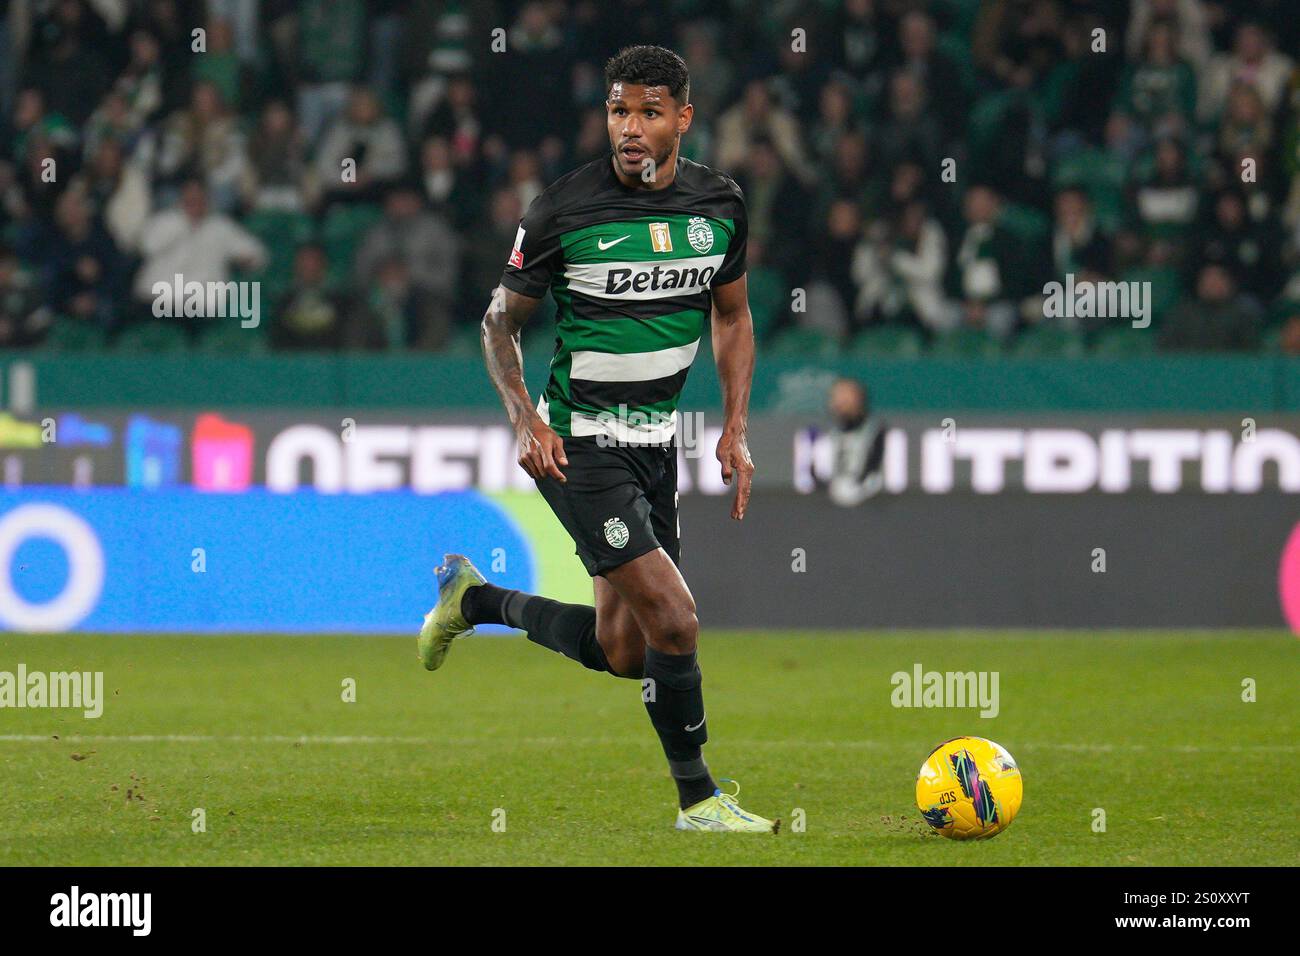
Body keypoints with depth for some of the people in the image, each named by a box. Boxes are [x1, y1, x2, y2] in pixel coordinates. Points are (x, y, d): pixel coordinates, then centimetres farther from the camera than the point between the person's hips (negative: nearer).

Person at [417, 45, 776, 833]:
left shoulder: (720, 204, 0)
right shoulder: (565, 208, -14)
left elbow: (732, 315, 15)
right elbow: (502, 321, -2)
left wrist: (736, 429, 5)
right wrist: (527, 418, -17)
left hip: (656, 440, 6)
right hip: (579, 443, -6)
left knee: (620, 652, 11)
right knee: (674, 620, -16)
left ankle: (475, 599, 33)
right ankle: (698, 797, 1)